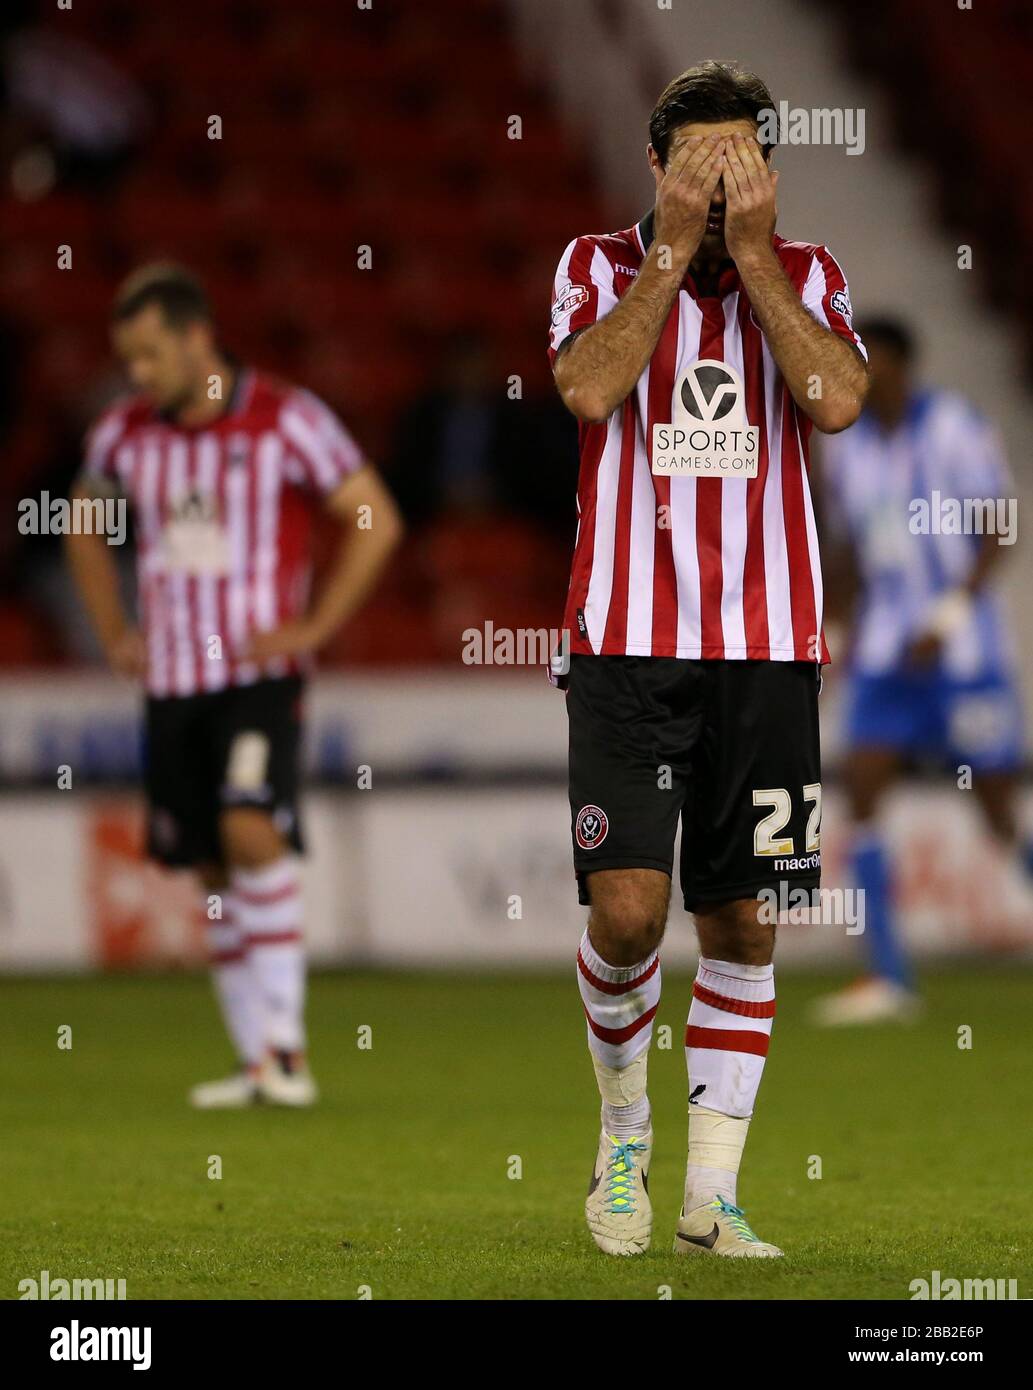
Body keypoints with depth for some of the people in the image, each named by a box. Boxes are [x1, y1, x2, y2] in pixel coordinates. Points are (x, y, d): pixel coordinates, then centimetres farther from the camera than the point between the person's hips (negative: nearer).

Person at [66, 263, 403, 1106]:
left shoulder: (286, 421, -7)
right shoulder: (124, 436, 7)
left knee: (252, 833, -23)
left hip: (260, 673, -5)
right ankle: (261, 1064, 11)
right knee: (214, 872, 4)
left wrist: (311, 628, -9)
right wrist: (114, 632, 15)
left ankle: (286, 1042, -19)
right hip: (170, 681, 5)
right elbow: (85, 527, 26)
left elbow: (377, 520, -3)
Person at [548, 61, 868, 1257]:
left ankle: (710, 1196, 10)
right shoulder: (599, 265, 5)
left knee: (742, 923, 3)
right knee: (626, 909, -11)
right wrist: (675, 245, -12)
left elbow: (836, 400, -12)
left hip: (767, 650, 2)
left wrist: (750, 250, -10)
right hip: (626, 642, -2)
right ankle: (623, 1126, 16)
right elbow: (589, 389, -15)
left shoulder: (804, 275, 8)